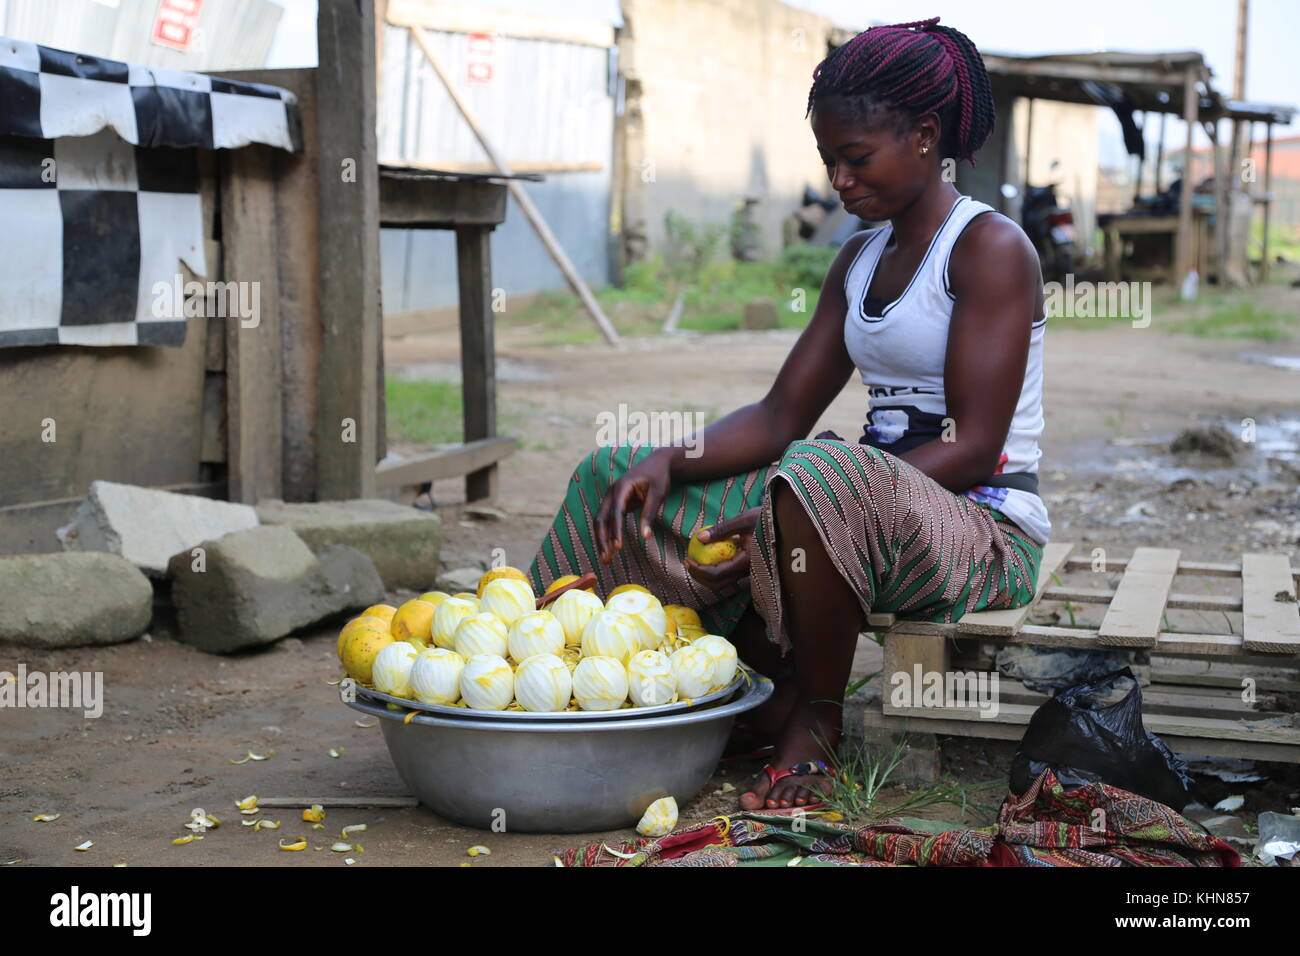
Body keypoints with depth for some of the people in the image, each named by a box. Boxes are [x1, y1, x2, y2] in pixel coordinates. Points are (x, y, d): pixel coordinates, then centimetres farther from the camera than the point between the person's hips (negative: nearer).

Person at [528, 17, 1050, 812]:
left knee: (823, 473, -41)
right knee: (618, 482, 1)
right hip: (864, 504, 8)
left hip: (986, 529, -8)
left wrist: (780, 519, -26)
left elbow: (972, 449, -19)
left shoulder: (991, 248, -10)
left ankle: (818, 725, -19)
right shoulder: (861, 259, 14)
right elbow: (782, 416, 7)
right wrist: (668, 463, -13)